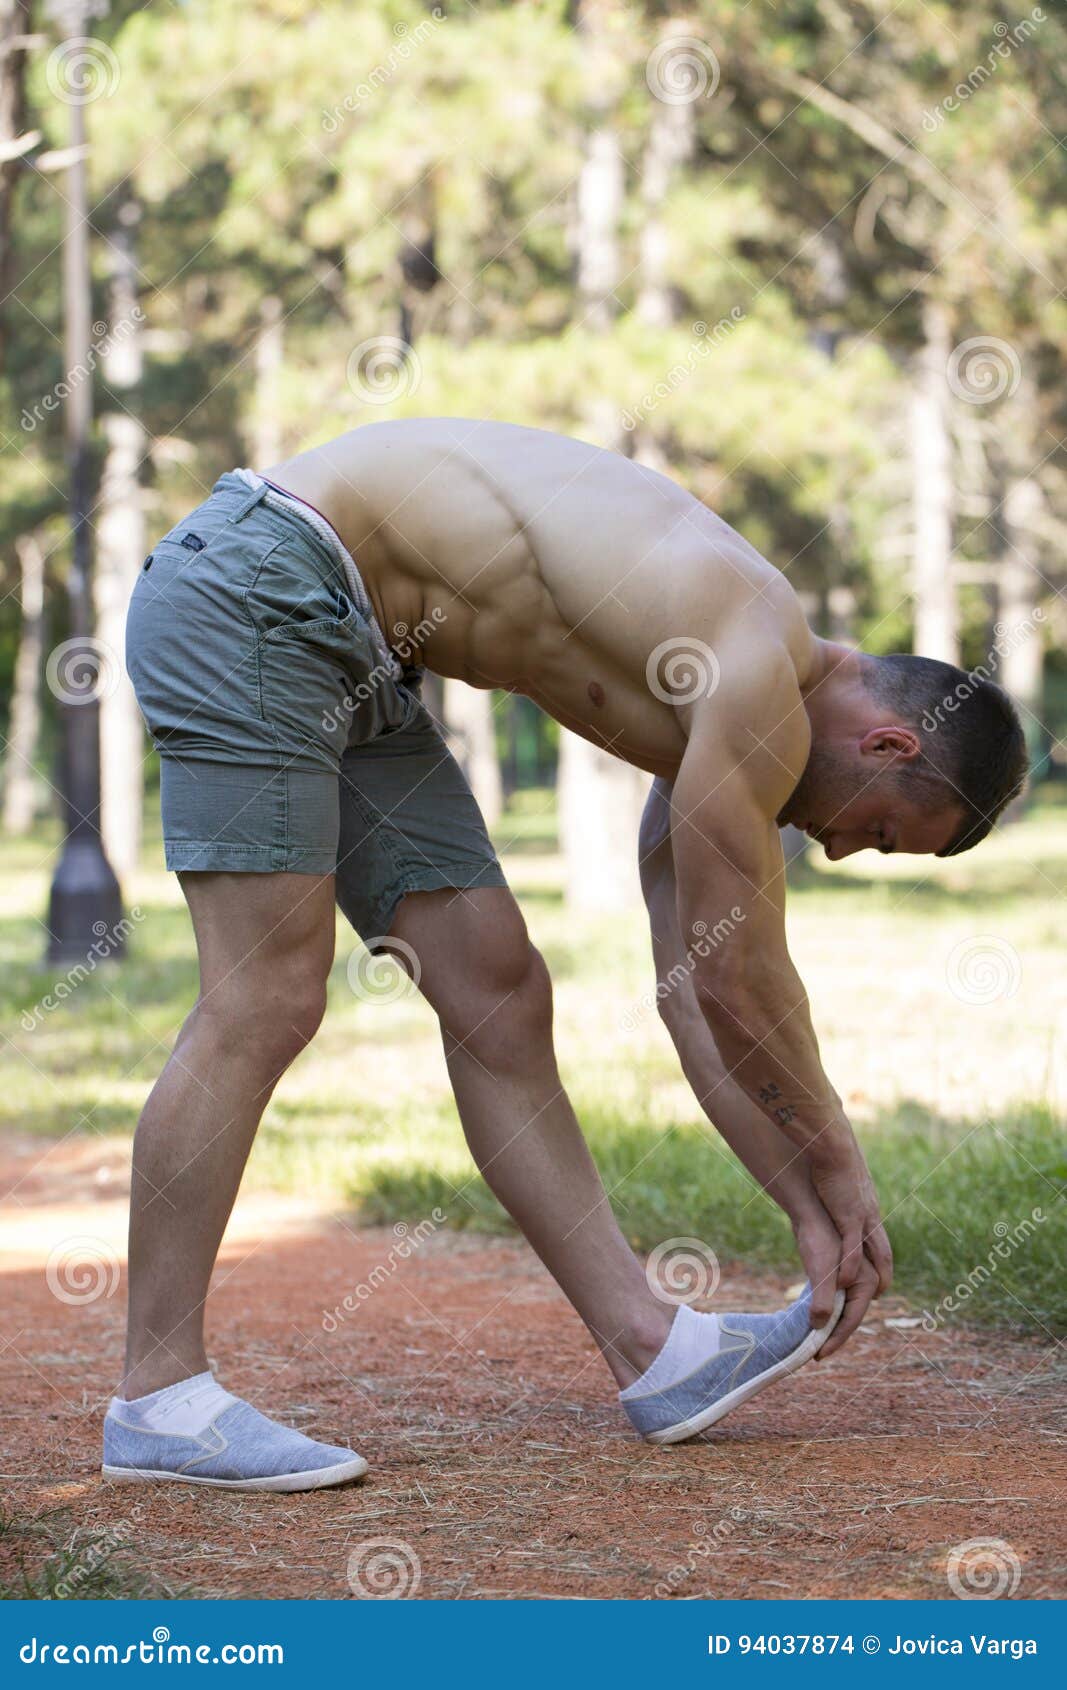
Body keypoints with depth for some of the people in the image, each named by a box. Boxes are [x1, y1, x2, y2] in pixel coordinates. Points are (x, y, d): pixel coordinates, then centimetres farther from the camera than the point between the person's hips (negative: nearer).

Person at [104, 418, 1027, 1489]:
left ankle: (649, 1347, 10)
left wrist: (812, 1211, 14)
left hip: (347, 653, 10)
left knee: (499, 1000, 7)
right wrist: (836, 1166, 3)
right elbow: (737, 984, -13)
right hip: (251, 590, -10)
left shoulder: (713, 714, 10)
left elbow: (693, 993, 14)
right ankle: (158, 1400, -8)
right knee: (264, 1008, -14)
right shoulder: (760, 689, -18)